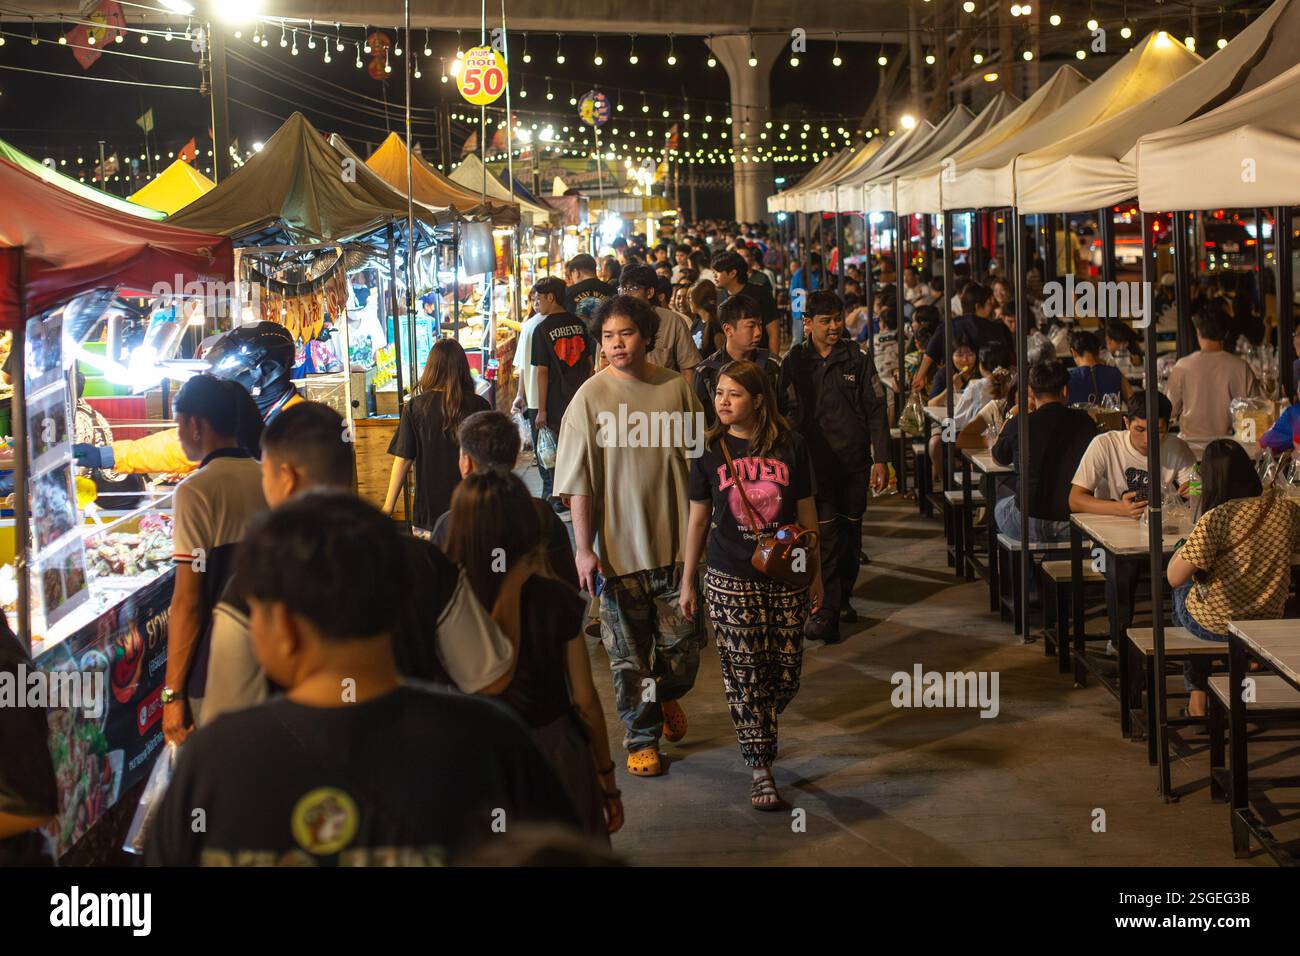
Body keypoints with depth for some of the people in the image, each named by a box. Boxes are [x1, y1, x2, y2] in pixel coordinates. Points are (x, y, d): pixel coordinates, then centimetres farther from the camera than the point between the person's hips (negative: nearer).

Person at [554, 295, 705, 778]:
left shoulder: (676, 387, 0)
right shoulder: (591, 397, -6)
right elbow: (579, 482, -6)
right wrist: (584, 549, -10)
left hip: (674, 539, 2)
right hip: (618, 546, -2)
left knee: (682, 643, 8)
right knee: (628, 652, 7)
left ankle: (666, 697, 40)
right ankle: (642, 736, 25)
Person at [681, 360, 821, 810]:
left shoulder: (790, 447, -1)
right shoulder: (710, 451, -1)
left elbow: (807, 515, 6)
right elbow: (698, 520, 6)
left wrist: (816, 575, 8)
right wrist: (687, 583, 7)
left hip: (786, 580, 1)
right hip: (730, 582, -1)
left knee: (786, 676, 6)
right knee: (745, 677, -1)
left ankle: (756, 727, 36)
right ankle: (761, 769, 7)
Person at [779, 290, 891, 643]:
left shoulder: (857, 360, 5)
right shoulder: (794, 363, 1)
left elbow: (876, 411, 5)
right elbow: (786, 414, 1)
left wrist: (881, 459, 0)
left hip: (854, 461, 2)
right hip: (816, 463, -2)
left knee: (851, 532, 11)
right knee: (825, 534, -10)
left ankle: (843, 598, 27)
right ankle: (825, 611, -11)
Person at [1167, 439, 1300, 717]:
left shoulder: (1215, 519, -22)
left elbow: (1174, 578, -20)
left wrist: (1178, 552, 1)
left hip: (1215, 626, -5)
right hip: (1269, 622, 5)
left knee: (1183, 591, 30)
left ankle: (1198, 694, 34)